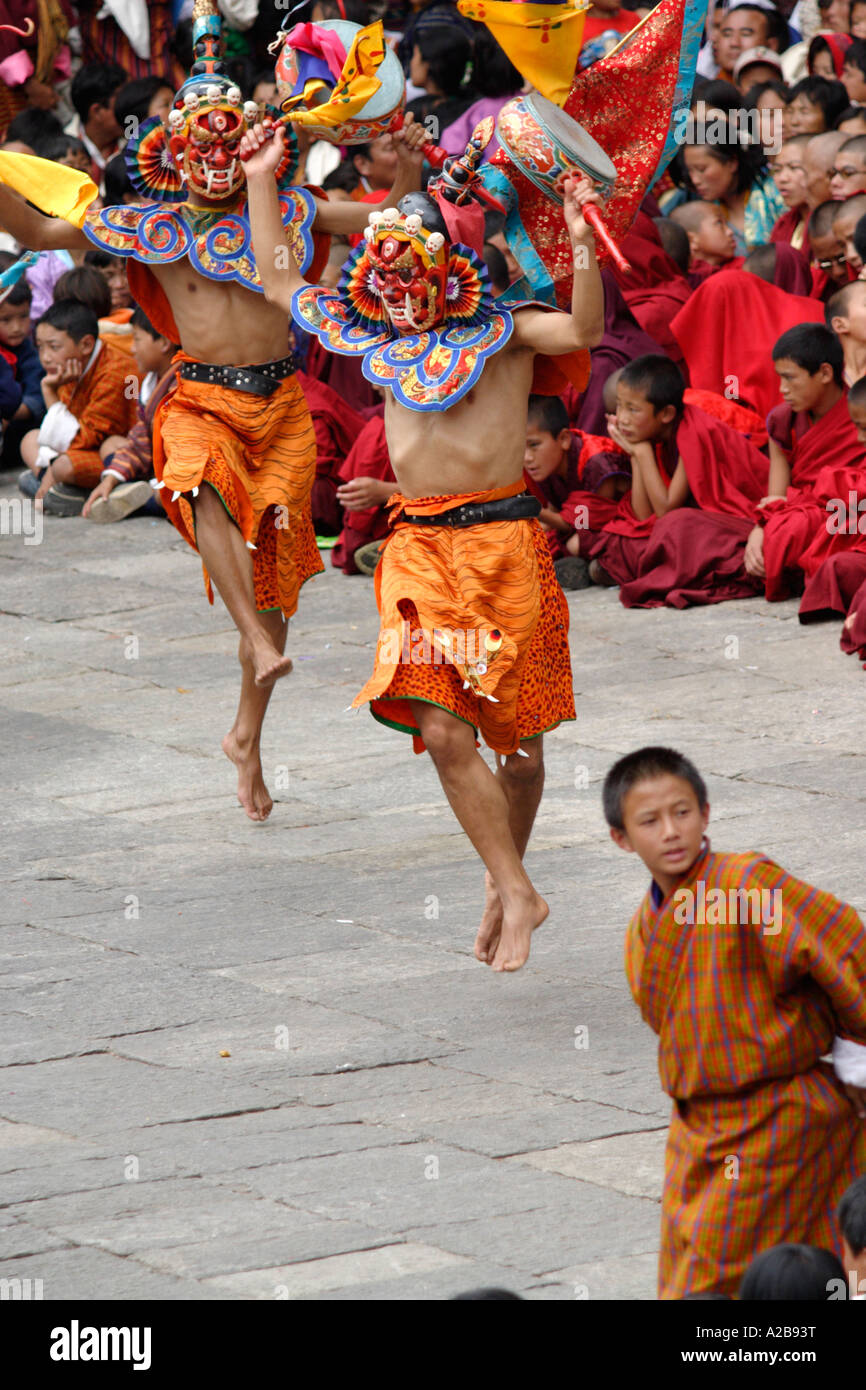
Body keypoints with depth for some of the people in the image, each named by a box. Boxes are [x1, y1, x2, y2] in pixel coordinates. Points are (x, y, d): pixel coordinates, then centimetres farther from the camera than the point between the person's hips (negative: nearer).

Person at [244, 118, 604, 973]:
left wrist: (582, 247, -35)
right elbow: (276, 280, 23)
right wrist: (262, 183, 21)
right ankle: (517, 895, -5)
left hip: (502, 540, -3)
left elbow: (582, 331, -22)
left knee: (516, 731, 6)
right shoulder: (376, 330, 12)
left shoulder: (504, 328, -2)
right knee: (442, 731, -12)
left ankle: (504, 883, 25)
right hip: (419, 547, 3)